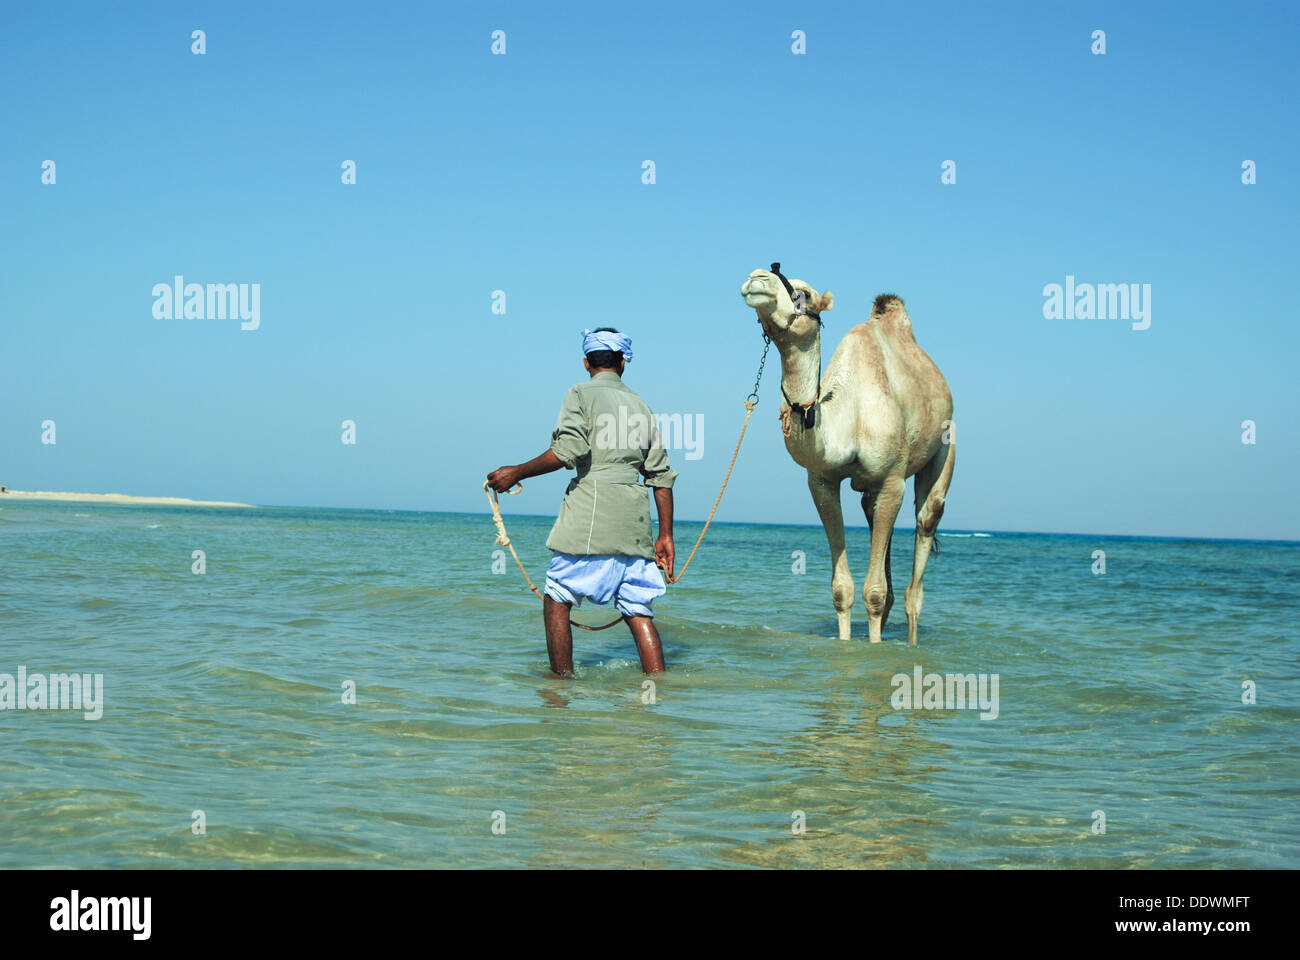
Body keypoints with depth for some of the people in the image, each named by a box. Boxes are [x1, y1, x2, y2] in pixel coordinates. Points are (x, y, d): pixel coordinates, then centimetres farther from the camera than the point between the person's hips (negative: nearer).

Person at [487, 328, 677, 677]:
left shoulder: (581, 394, 4)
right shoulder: (640, 405, 19)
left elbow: (569, 451, -12)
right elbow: (662, 475, 16)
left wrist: (516, 473, -2)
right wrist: (666, 536, 18)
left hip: (591, 517, -5)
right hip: (635, 524, 5)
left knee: (557, 600, 5)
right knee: (638, 611, 6)